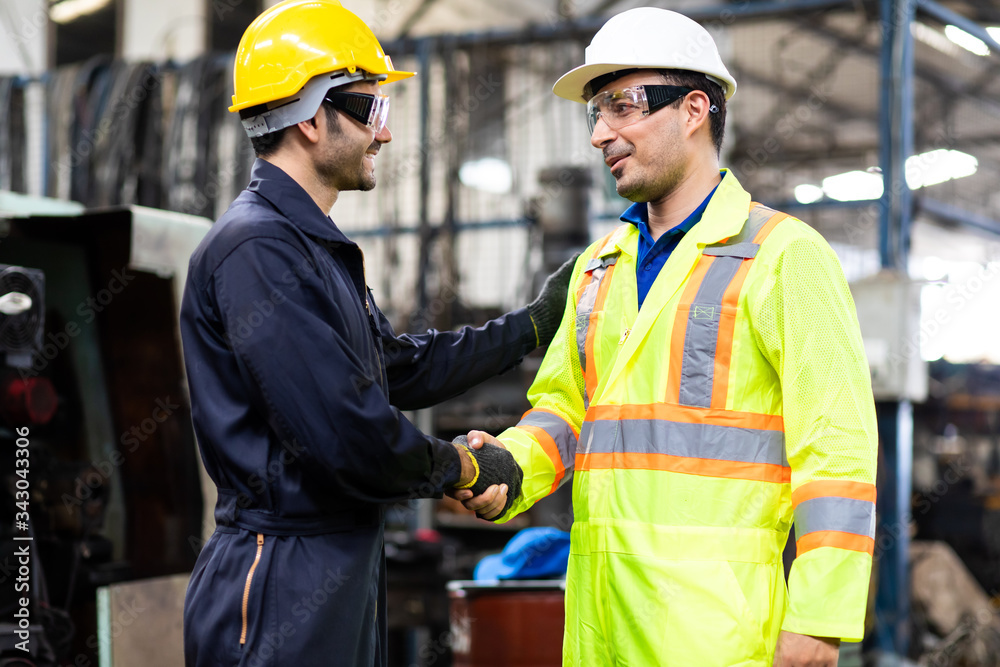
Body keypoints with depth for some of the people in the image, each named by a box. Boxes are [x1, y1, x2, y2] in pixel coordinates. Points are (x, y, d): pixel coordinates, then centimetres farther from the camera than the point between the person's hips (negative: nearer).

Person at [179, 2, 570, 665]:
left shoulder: (316, 245, 16)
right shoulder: (255, 248, -18)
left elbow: (402, 368, 26)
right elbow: (347, 436, -23)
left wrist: (534, 323, 26)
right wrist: (458, 468, -6)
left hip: (345, 577, 10)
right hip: (283, 592, -10)